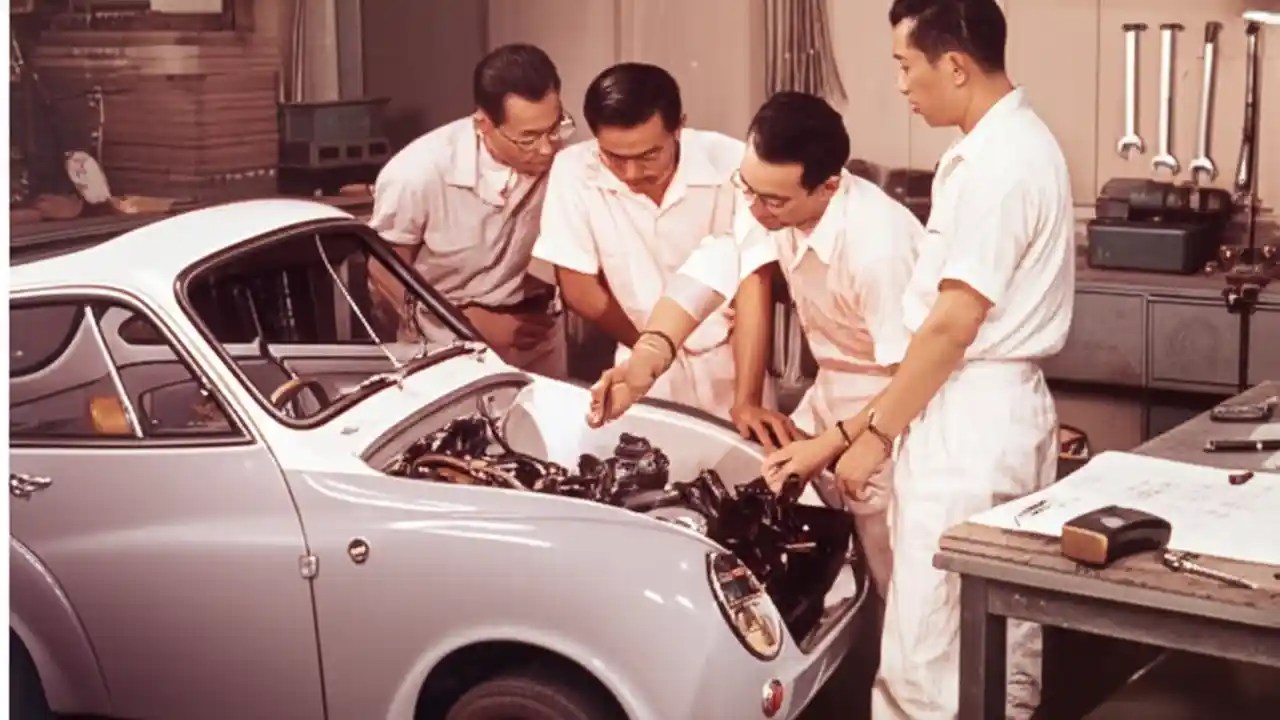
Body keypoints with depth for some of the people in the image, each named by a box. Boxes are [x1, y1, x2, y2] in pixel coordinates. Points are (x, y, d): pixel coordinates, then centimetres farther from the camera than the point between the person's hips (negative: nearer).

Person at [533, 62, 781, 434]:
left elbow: (753, 284, -18)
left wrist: (746, 401, -26)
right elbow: (578, 289, -9)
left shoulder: (730, 164, -22)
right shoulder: (573, 171, -19)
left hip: (728, 359, 0)